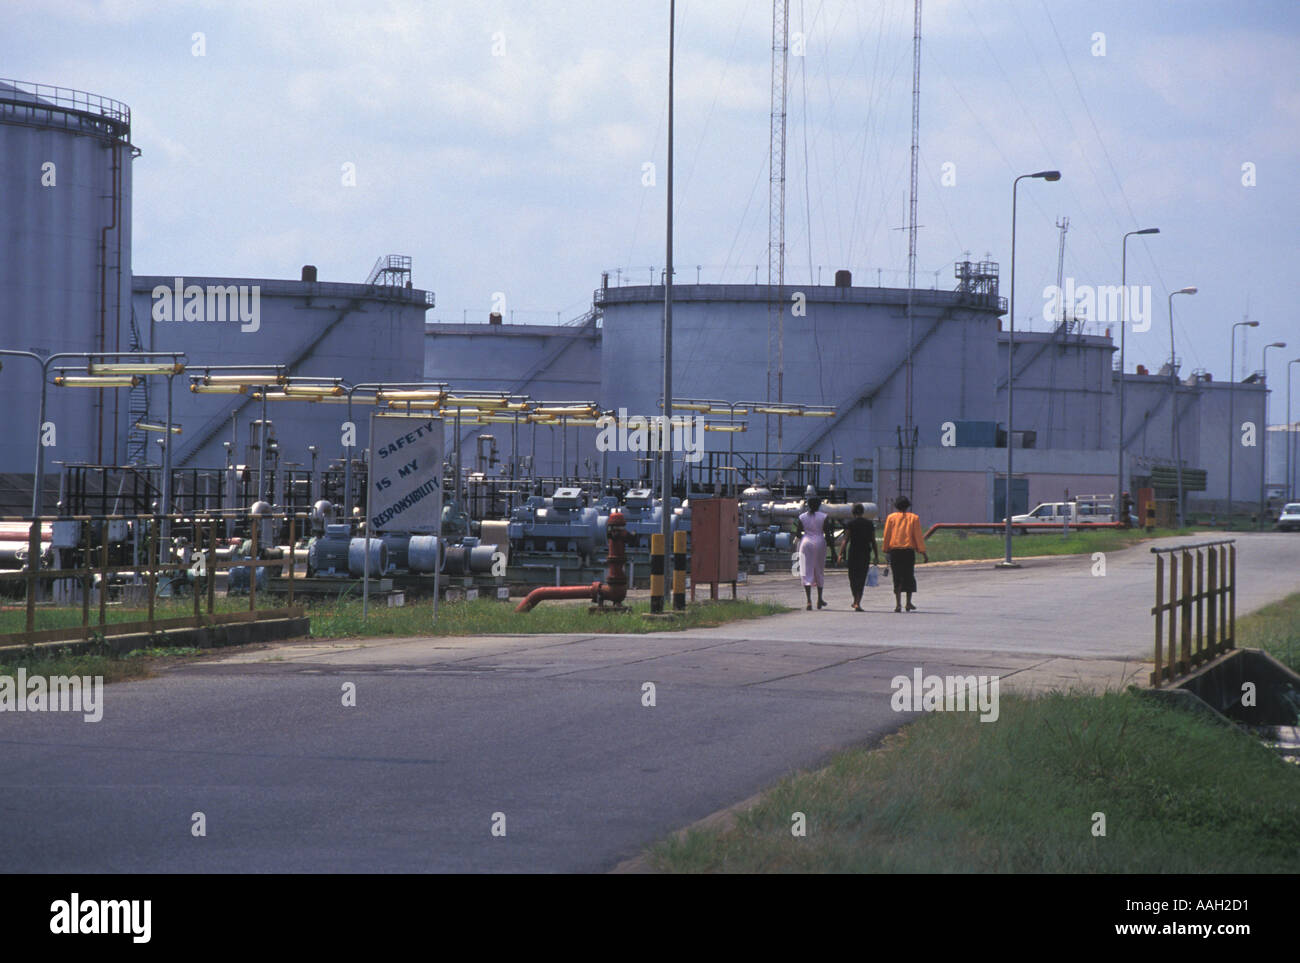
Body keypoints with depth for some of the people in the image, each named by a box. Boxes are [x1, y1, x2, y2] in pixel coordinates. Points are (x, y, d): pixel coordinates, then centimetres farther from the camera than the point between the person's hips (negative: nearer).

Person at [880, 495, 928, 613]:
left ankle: (898, 604, -8)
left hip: (894, 551, 0)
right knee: (909, 576, 11)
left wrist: (886, 550, 10)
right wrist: (923, 553, 3)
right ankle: (908, 603, 11)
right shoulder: (913, 518, 3)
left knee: (897, 577, 1)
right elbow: (918, 536, 1)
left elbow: (886, 536, 3)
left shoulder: (891, 517, 4)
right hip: (909, 551, 0)